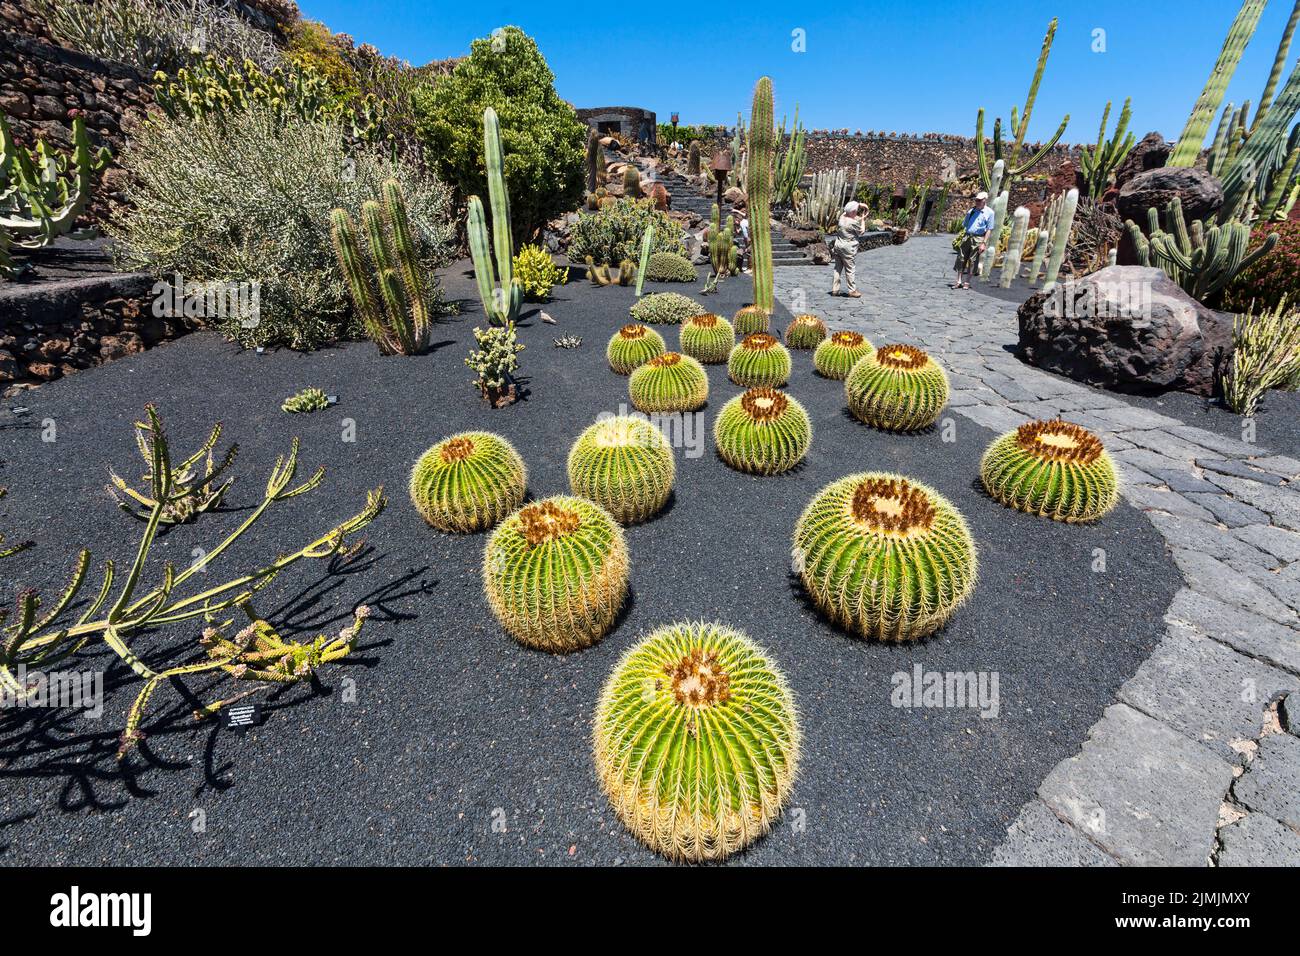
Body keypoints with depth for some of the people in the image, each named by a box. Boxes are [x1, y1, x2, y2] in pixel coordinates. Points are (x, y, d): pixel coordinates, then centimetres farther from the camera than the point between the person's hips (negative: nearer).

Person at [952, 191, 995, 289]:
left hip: (978, 239, -4)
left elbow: (989, 230, -6)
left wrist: (984, 243, -14)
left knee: (972, 261, -1)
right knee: (961, 259, 1)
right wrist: (960, 238, 12)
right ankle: (959, 281, 6)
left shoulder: (989, 213, -3)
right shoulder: (971, 210, 12)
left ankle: (967, 282, 6)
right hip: (966, 237, 4)